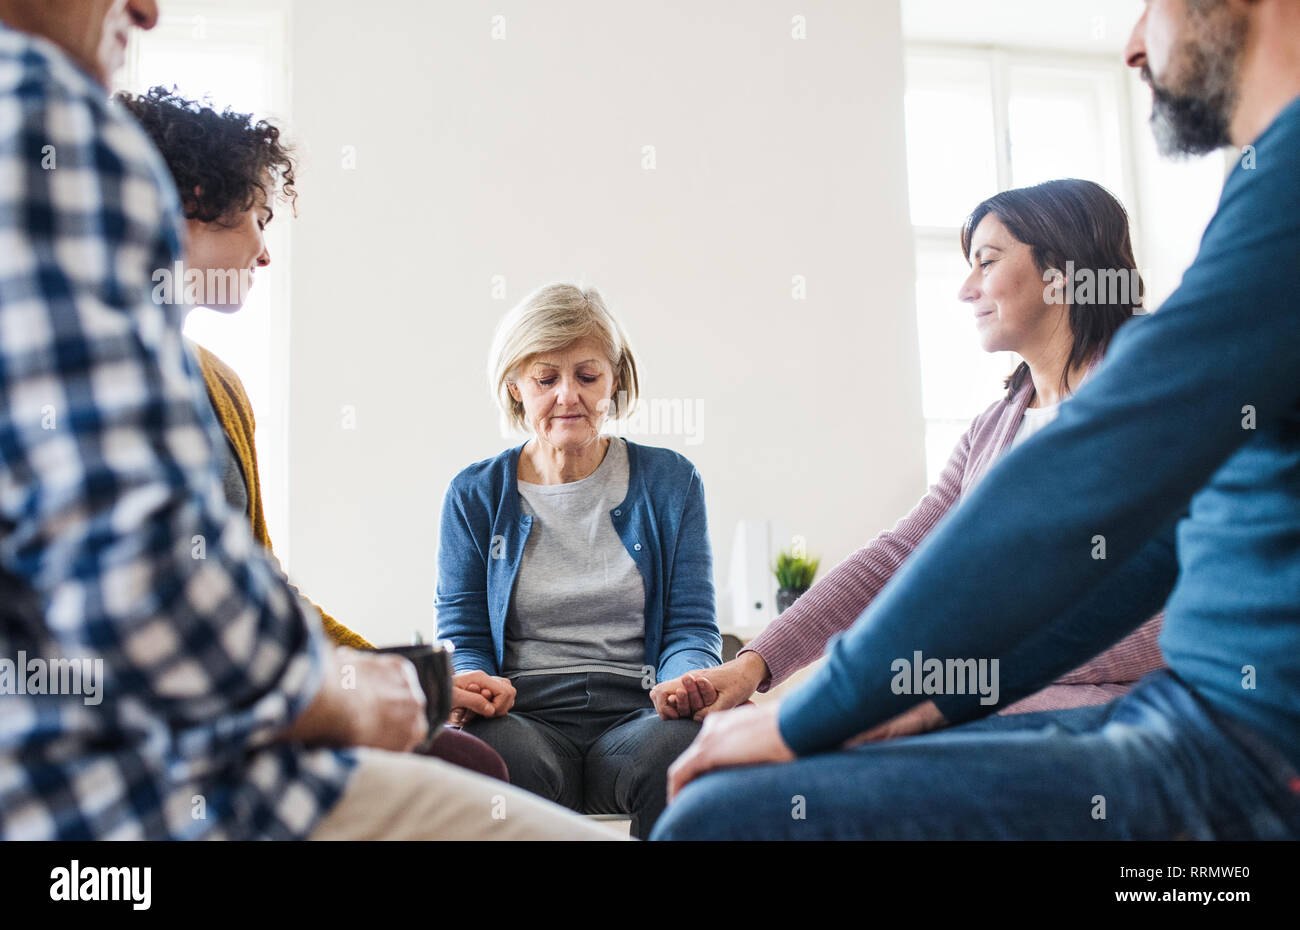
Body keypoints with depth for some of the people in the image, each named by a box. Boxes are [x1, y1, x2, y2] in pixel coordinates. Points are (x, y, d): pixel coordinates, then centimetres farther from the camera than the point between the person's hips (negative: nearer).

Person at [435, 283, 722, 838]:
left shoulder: (670, 483, 11)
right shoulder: (474, 496, 12)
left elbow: (691, 629, 7)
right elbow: (463, 636, 9)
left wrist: (687, 682, -17)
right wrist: (476, 684, -16)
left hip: (636, 717, 1)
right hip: (528, 720, 0)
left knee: (691, 742, -35)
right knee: (502, 752, -37)